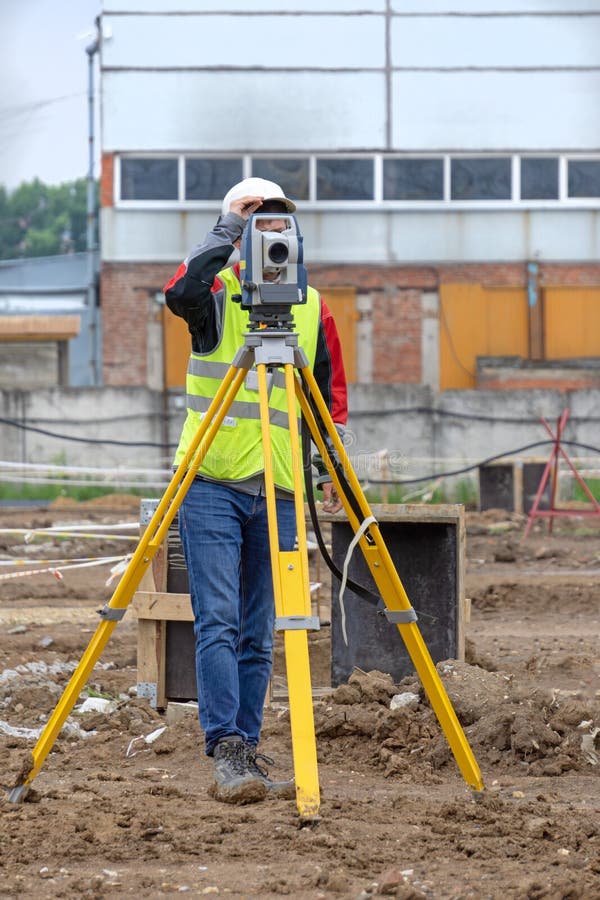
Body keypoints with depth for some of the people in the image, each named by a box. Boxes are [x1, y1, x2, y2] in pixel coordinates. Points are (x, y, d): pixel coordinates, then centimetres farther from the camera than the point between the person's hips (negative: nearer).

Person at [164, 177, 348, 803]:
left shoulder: (312, 309, 10)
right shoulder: (217, 294, -1)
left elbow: (331, 395, 16)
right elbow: (180, 293, -26)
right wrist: (228, 231, -24)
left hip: (278, 493, 4)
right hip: (212, 485, -4)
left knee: (258, 636, 6)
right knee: (218, 624, -13)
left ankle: (247, 752, 12)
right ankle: (226, 753, -18)